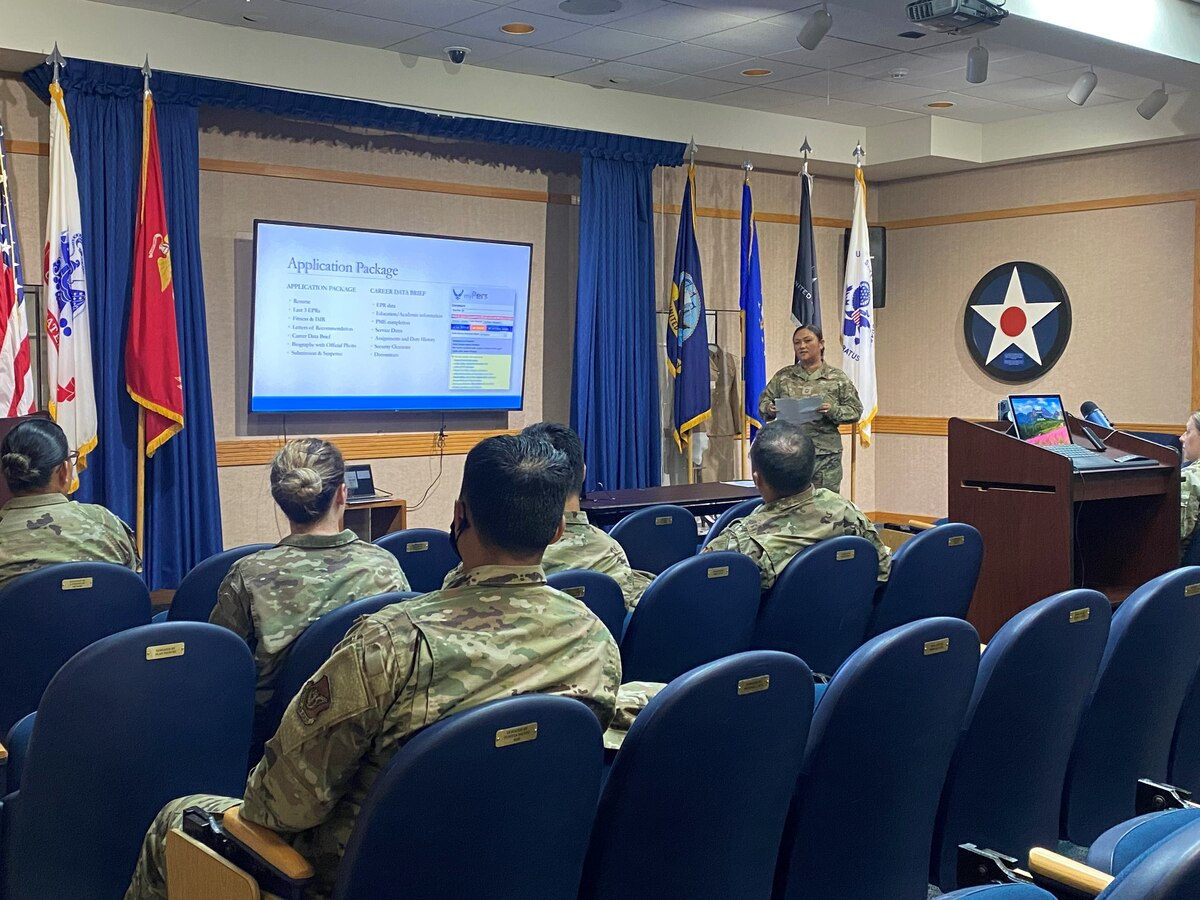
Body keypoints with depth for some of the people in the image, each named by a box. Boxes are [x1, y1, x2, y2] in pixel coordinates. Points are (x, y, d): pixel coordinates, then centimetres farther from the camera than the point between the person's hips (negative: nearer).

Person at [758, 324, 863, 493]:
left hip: (825, 455, -1)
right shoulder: (783, 376, 11)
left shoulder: (838, 378, 6)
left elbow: (855, 411, 3)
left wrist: (833, 411, -15)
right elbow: (763, 403, 11)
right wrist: (770, 409, -11)